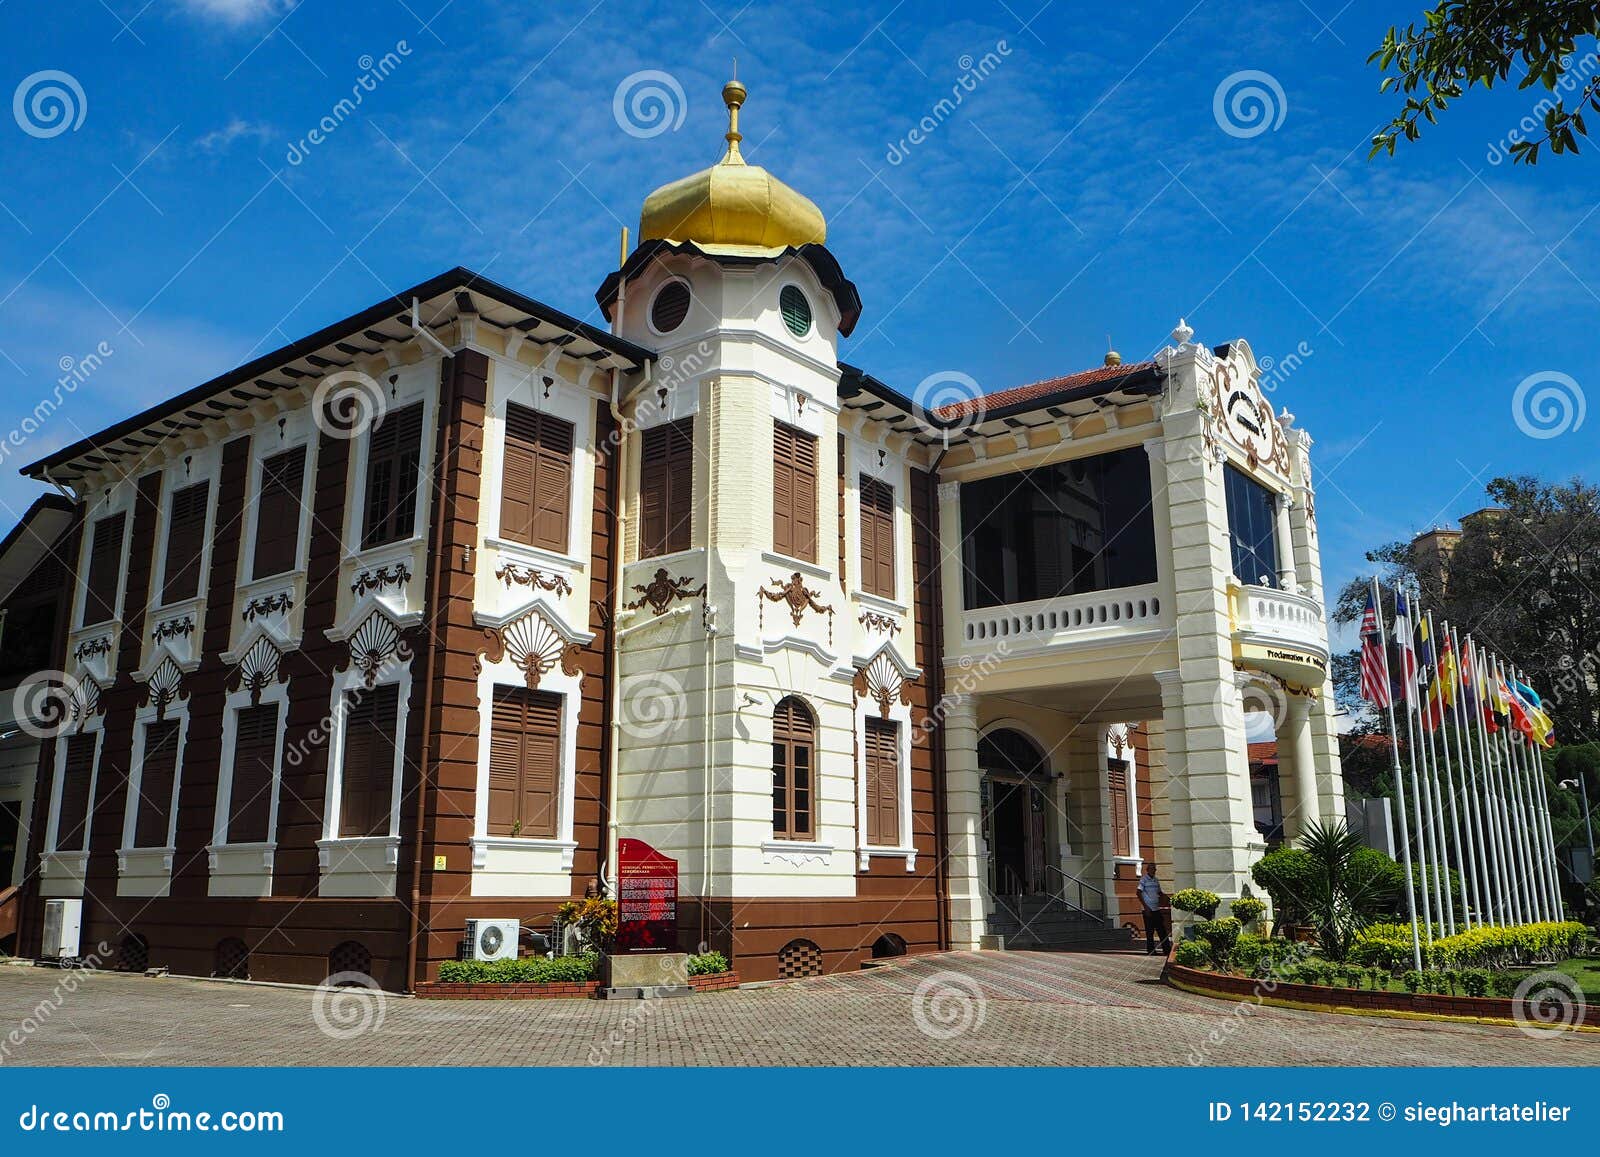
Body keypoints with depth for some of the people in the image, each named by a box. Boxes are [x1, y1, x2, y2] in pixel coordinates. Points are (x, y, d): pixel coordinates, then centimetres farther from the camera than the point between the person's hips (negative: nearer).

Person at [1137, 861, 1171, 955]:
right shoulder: (1143, 880, -7)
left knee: (1162, 930, 7)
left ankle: (1167, 949, 11)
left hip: (1157, 909, 6)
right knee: (1149, 932, -2)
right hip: (1148, 910, -6)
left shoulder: (1156, 880, 13)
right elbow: (1139, 893, -12)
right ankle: (1151, 951, 4)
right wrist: (1146, 907, -17)